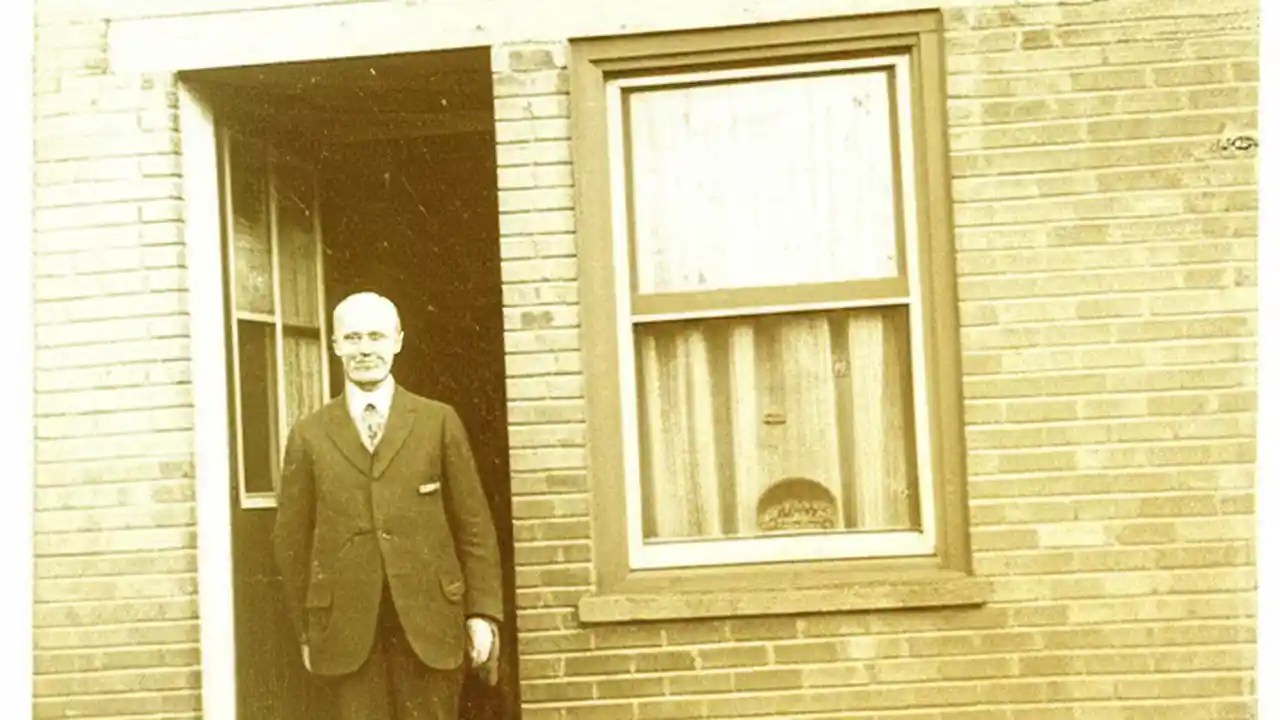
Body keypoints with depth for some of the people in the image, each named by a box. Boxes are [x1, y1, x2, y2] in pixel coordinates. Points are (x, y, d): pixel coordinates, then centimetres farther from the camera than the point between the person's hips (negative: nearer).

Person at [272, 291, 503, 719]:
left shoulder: (439, 421, 5)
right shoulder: (309, 435, 6)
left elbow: (474, 524, 4)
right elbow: (292, 538, 8)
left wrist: (482, 612, -1)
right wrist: (305, 629, 6)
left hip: (428, 618, 0)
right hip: (348, 626, 0)